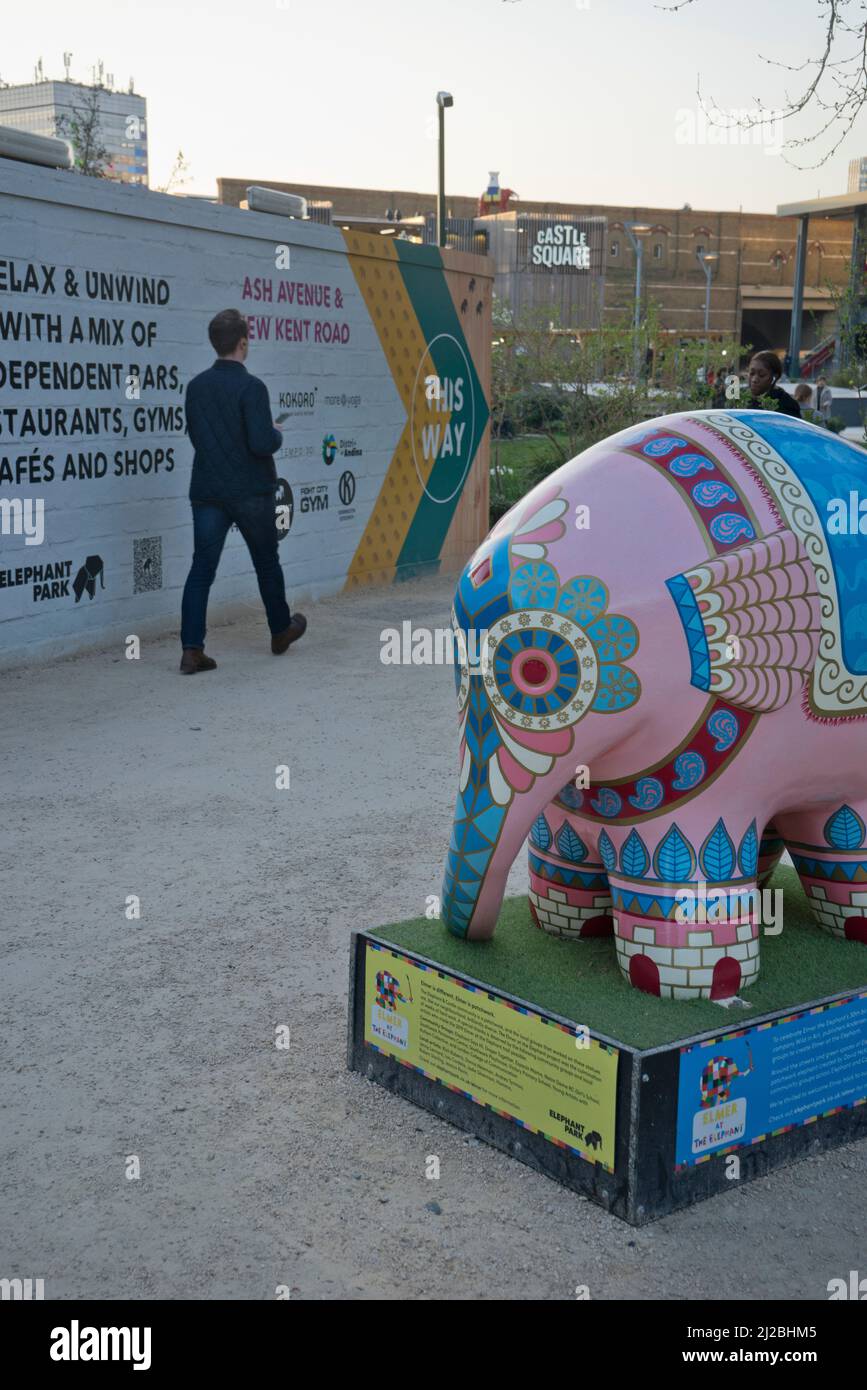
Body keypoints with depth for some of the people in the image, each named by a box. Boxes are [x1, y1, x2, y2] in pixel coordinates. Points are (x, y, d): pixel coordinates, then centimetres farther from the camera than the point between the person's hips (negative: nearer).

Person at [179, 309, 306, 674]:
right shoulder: (251, 387, -16)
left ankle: (191, 649, -8)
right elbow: (262, 444, -22)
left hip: (207, 491, 4)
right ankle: (281, 631, 34)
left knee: (201, 568, 1)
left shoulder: (196, 386, 3)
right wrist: (276, 434, 1)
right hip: (251, 492, -4)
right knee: (266, 562, 15)